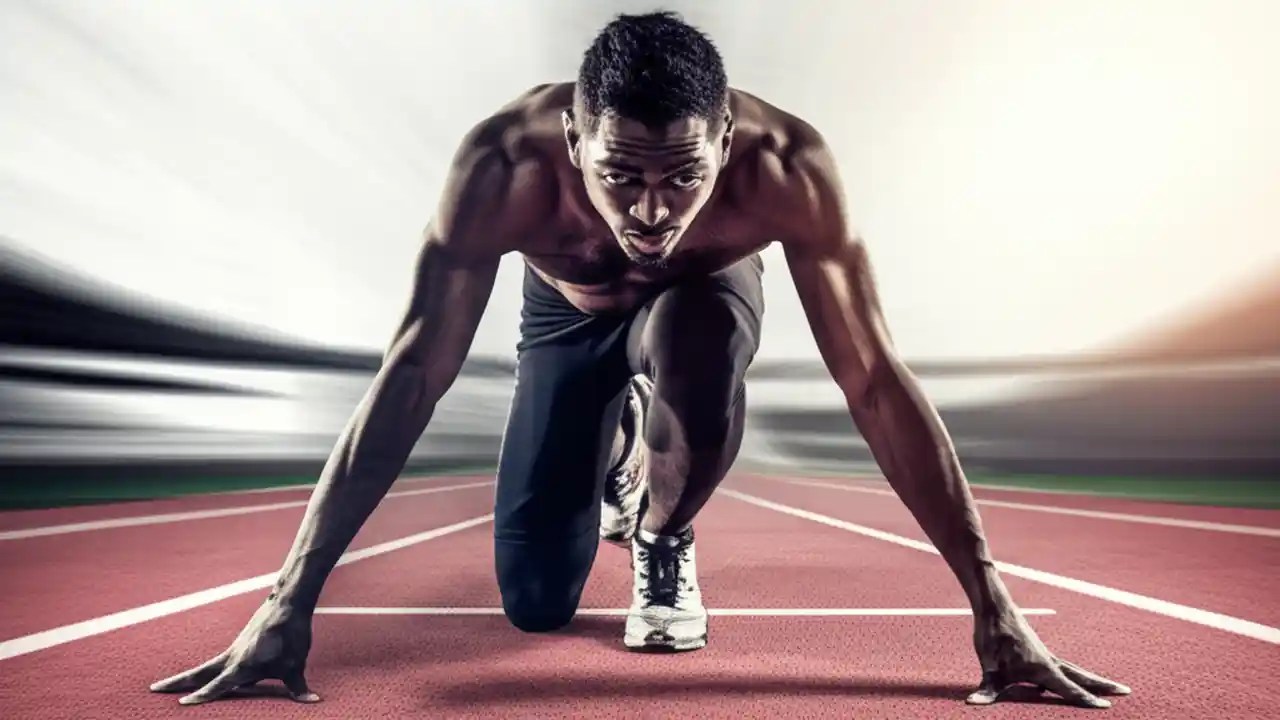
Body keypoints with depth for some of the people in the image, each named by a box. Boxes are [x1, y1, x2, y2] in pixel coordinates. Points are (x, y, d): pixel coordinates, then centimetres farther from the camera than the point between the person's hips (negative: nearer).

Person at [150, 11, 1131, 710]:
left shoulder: (787, 166, -37)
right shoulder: (507, 162, -38)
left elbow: (876, 381, -34)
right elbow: (413, 376, -35)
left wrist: (993, 606, -33)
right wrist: (291, 599, -35)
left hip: (703, 301, 0)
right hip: (569, 311, 1)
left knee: (692, 339, -41)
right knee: (533, 599, -4)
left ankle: (666, 543, -8)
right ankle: (615, 463, 30)